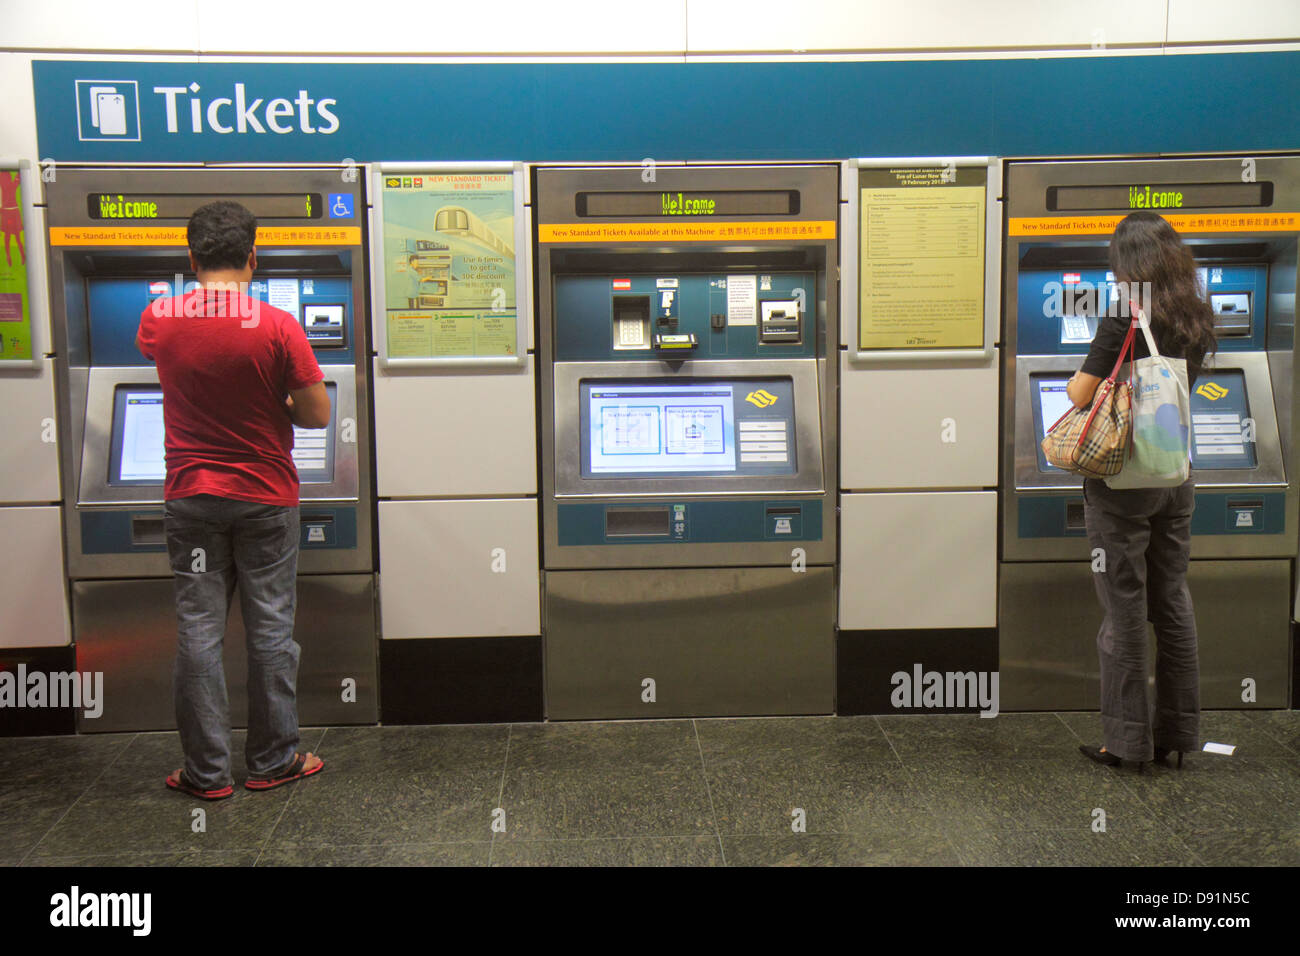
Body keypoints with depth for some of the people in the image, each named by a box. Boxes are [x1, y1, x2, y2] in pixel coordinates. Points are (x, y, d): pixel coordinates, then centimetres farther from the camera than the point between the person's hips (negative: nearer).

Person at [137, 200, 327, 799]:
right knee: (270, 630, 8)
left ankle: (207, 771, 15)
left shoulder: (158, 320, -4)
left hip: (190, 499, 2)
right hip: (265, 501, -2)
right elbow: (317, 415, -9)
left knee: (198, 631, 8)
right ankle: (273, 761, 18)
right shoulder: (277, 327, -14)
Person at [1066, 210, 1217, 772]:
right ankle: (1177, 733, 24)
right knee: (1172, 604, 14)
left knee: (1124, 611, 2)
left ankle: (1127, 741, 11)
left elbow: (1080, 395, -14)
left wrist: (1081, 374, 7)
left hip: (1121, 481, -6)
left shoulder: (1122, 324, -16)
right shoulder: (1195, 321, 4)